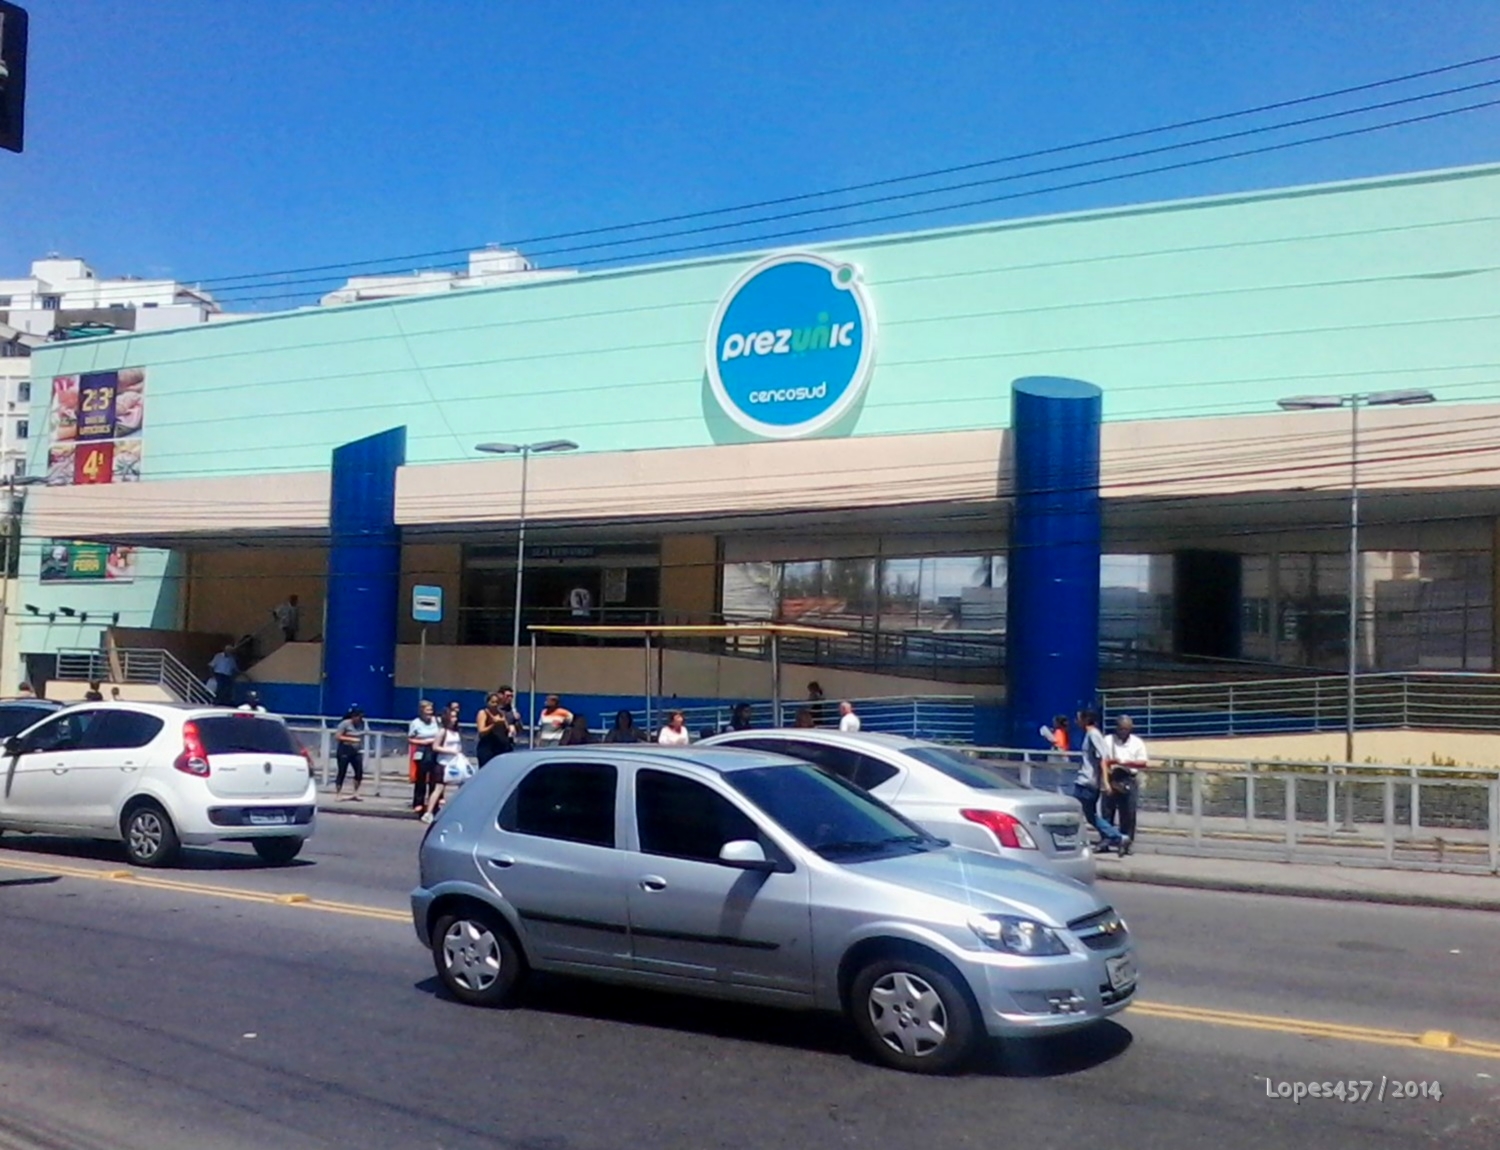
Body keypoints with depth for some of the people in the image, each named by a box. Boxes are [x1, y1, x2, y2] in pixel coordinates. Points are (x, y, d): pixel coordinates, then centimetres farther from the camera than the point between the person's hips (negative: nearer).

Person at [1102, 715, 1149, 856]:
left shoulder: (1137, 743, 6)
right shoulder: (1108, 741, 4)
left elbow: (1144, 763, -1)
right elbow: (1104, 762, -3)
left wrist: (1125, 763, -16)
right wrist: (1106, 782, -14)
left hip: (1129, 781, 0)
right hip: (1112, 779, 0)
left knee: (1128, 814, 0)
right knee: (1107, 812, 2)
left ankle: (1127, 842, 6)